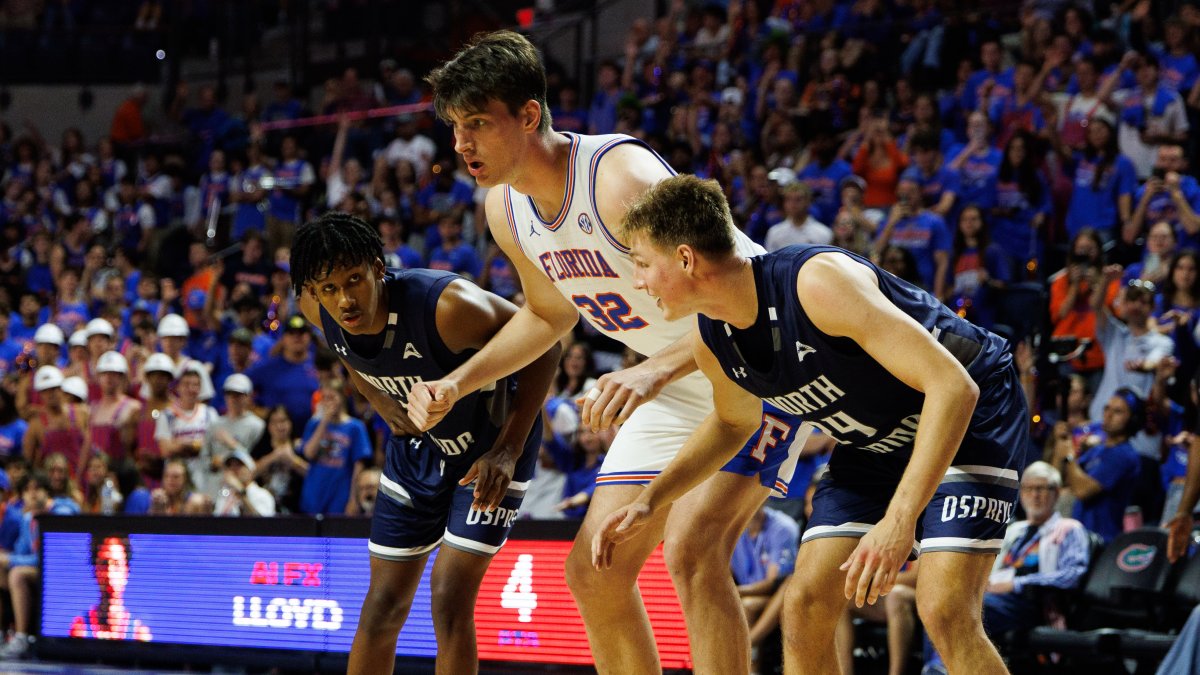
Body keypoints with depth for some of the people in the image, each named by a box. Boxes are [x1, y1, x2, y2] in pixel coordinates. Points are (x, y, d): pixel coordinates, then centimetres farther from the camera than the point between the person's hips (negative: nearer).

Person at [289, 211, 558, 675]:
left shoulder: (446, 305, -37)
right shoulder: (317, 309, -19)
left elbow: (543, 346, -24)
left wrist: (508, 450, -27)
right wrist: (380, 402, -1)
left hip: (492, 446, -5)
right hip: (419, 442, 5)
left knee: (450, 602, -14)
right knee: (382, 604, 5)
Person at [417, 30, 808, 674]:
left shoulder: (621, 176, -30)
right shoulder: (506, 210, -3)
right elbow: (548, 314, 17)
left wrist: (653, 372, -49)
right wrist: (454, 385, 5)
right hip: (675, 387, 9)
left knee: (691, 548, -26)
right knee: (592, 569, 5)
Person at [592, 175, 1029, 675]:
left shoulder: (818, 282, -34)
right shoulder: (712, 342, -8)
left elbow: (952, 387, -36)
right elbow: (734, 422, 17)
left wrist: (899, 521, -42)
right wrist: (649, 502, 4)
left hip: (970, 414, -8)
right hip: (875, 443, 8)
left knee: (944, 610, -23)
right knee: (805, 607, -3)